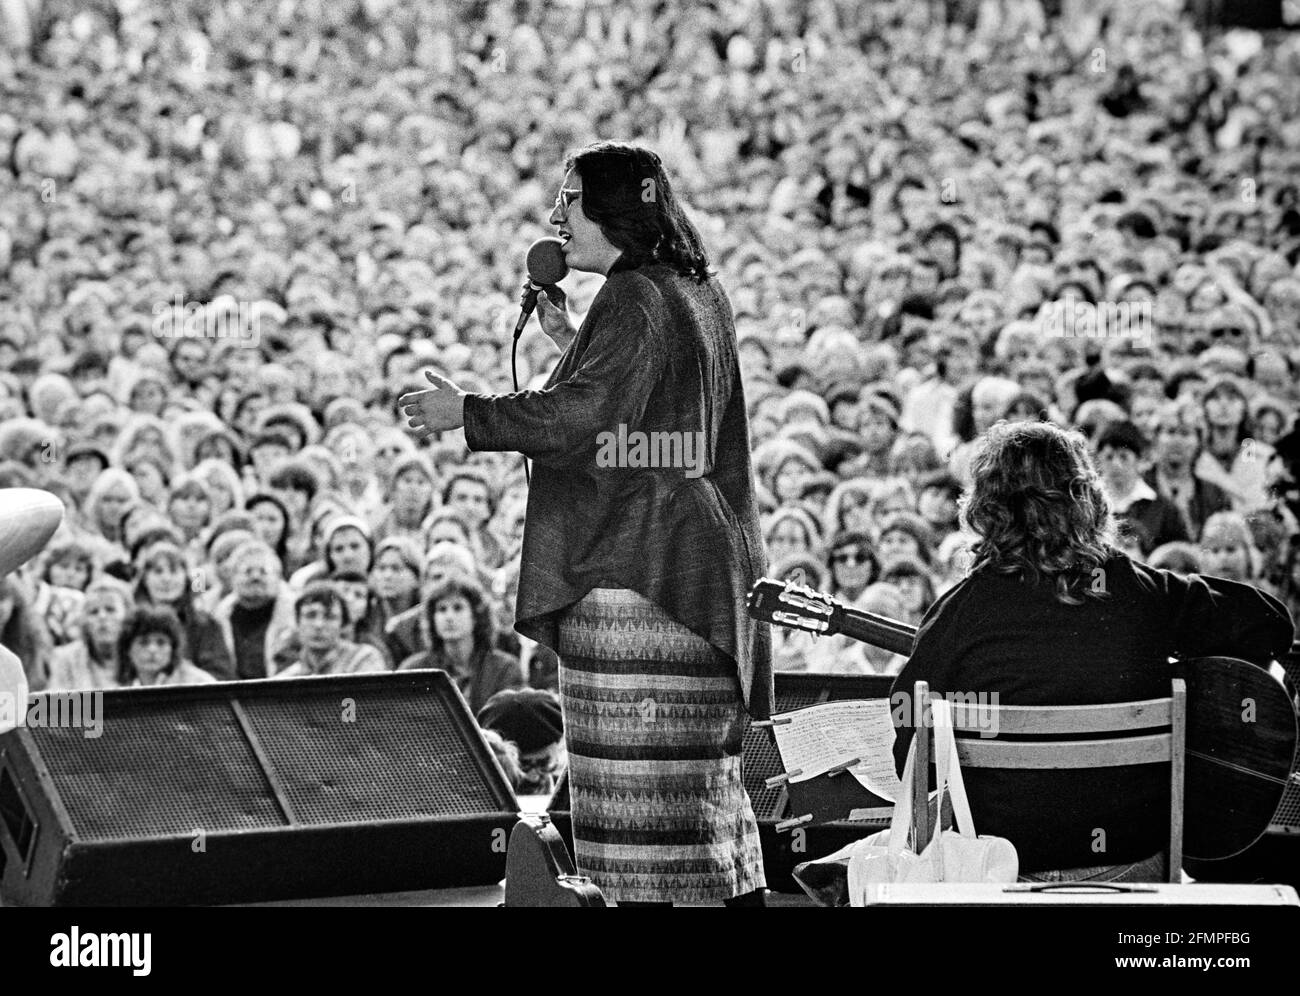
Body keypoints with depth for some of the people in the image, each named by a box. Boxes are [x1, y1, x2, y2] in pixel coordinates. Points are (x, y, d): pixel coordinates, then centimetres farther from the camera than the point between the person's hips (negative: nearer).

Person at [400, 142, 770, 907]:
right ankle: (738, 890, 15)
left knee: (634, 760, -8)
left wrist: (467, 413, -14)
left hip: (631, 562, -10)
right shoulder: (701, 293, 15)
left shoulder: (633, 300, -13)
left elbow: (581, 415, -24)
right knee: (701, 769, 13)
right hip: (702, 561, 10)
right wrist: (569, 340, 17)